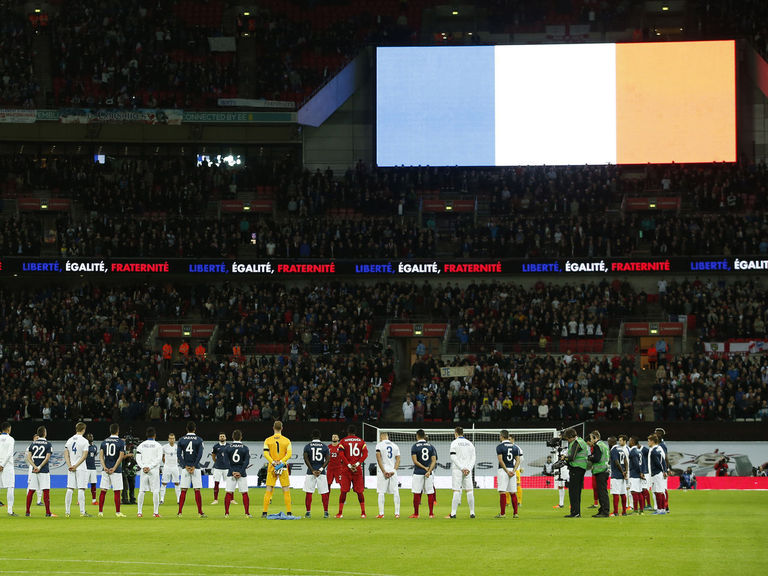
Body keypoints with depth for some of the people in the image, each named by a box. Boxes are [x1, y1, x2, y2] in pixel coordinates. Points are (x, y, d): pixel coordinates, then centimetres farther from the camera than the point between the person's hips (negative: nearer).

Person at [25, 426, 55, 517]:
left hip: (34, 470, 4)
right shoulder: (48, 444, -3)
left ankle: (27, 512, 8)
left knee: (31, 491, 7)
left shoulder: (33, 443, 8)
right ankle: (48, 512, -8)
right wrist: (39, 467, -10)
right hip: (44, 471, -4)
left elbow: (28, 457, 1)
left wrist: (35, 467, -7)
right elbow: (47, 458, -11)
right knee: (46, 491, -4)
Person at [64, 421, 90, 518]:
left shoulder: (69, 440, 9)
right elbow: (84, 455, -14)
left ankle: (67, 511, 4)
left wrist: (70, 465, -4)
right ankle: (82, 512, -8)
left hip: (70, 469, 5)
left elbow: (66, 454, 3)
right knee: (81, 489, -5)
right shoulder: (84, 441, -6)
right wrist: (76, 466, -13)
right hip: (81, 468, -5)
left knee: (70, 489, 5)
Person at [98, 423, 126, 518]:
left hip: (105, 470, 4)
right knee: (117, 491, 1)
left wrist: (104, 467, -6)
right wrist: (114, 468, -11)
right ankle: (117, 512, 3)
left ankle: (100, 512, 4)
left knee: (103, 491, 6)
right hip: (116, 470, -4)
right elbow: (121, 457, -11)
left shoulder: (104, 442, 8)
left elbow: (101, 456, 1)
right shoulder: (121, 442, -4)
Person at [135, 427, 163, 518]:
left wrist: (143, 467, -8)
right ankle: (155, 512, -4)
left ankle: (139, 512, 3)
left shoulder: (141, 445, 8)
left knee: (141, 491, 6)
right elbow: (159, 459, -9)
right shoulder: (157, 445, 1)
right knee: (155, 491, 0)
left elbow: (138, 458, 0)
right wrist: (150, 467, -11)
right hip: (154, 470, -3)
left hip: (143, 470, 3)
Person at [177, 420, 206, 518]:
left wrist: (185, 466, -5)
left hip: (185, 467, 2)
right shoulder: (199, 440, 0)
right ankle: (200, 512, -2)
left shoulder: (181, 440, 5)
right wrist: (194, 466, -9)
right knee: (197, 490, 0)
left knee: (183, 490, 4)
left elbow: (178, 454, -2)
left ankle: (179, 512, 0)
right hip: (195, 468, -2)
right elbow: (200, 454, -9)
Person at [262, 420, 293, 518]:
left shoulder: (268, 440, 3)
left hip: (271, 467, 1)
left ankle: (264, 512, 0)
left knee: (269, 490, 3)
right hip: (283, 467, -1)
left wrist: (273, 462, -13)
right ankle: (288, 512, 0)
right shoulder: (286, 440, 2)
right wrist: (281, 462, -13)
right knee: (286, 491, 3)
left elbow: (266, 453, -7)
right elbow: (289, 453, -8)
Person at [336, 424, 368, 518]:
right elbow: (365, 453, -1)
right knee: (359, 491, 6)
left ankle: (340, 512, -1)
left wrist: (349, 465, -9)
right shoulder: (361, 441, 8)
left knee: (343, 491, 1)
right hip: (358, 469, 1)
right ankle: (363, 512, 5)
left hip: (346, 469, -1)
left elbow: (341, 455, -9)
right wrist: (357, 463, -7)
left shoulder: (343, 441, 2)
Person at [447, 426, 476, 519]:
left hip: (457, 469, -4)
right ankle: (472, 512, 4)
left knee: (456, 491, -6)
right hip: (468, 470, 4)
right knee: (469, 490, 5)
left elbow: (453, 457, -12)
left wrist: (462, 468, -12)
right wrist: (468, 468, -3)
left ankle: (453, 513, -8)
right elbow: (473, 457, 6)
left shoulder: (455, 443, -3)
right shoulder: (470, 443, 12)